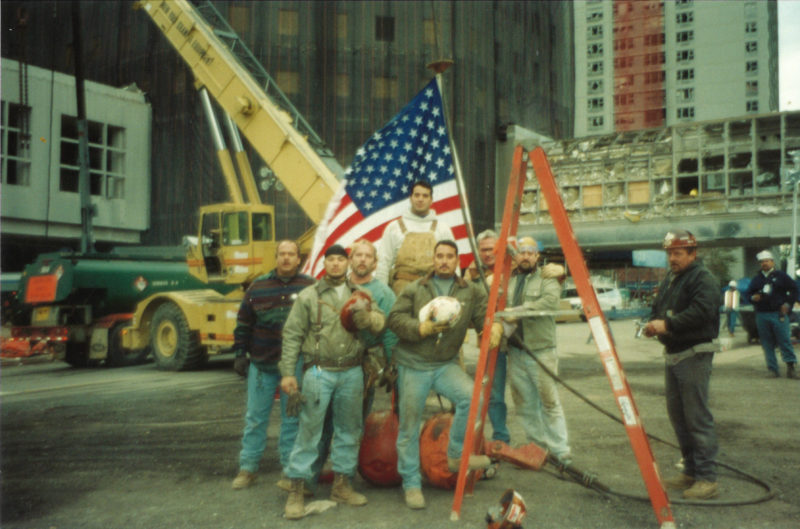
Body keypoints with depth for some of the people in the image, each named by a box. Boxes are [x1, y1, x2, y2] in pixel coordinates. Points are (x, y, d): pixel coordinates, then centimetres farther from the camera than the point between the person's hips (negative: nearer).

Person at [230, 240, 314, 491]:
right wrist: (240, 354, 4)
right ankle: (248, 467, 21)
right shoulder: (258, 286, 4)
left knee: (292, 418, 7)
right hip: (261, 364, 1)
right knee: (255, 416, 9)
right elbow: (243, 322, 8)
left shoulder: (310, 287, 1)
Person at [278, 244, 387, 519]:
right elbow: (292, 334, -2)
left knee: (349, 429, 12)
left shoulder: (359, 295, 10)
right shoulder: (309, 295, 0)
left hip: (352, 372, 4)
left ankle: (341, 485, 26)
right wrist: (288, 373, -7)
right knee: (309, 430, -3)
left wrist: (366, 316, -22)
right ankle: (296, 490, 8)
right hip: (319, 371, -4)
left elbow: (380, 324, 1)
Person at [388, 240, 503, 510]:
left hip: (445, 364, 1)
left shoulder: (470, 292, 7)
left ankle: (456, 455, -4)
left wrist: (495, 326, -21)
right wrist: (422, 328, -18)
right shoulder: (415, 289, 2)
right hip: (413, 365, -1)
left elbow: (484, 314, 1)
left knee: (471, 395, -26)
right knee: (409, 427, 2)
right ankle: (411, 485, 19)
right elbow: (395, 318, -4)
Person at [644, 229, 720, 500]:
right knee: (677, 413, 14)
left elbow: (701, 311, -24)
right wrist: (652, 323, -1)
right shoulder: (669, 279, 19)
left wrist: (668, 324, -26)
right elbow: (658, 307, 21)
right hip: (672, 354, 9)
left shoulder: (703, 278, -10)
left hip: (694, 355, -9)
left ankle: (707, 477, -1)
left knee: (697, 417, -8)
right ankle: (691, 471, 25)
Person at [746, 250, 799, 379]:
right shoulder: (756, 279, 15)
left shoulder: (781, 276, 6)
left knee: (784, 340, -7)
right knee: (767, 344, 3)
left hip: (779, 314, -3)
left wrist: (788, 304, -3)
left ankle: (791, 367, 0)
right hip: (762, 315, 3)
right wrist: (753, 297, -4)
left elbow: (794, 290, 6)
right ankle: (773, 369, 9)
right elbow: (749, 293, 19)